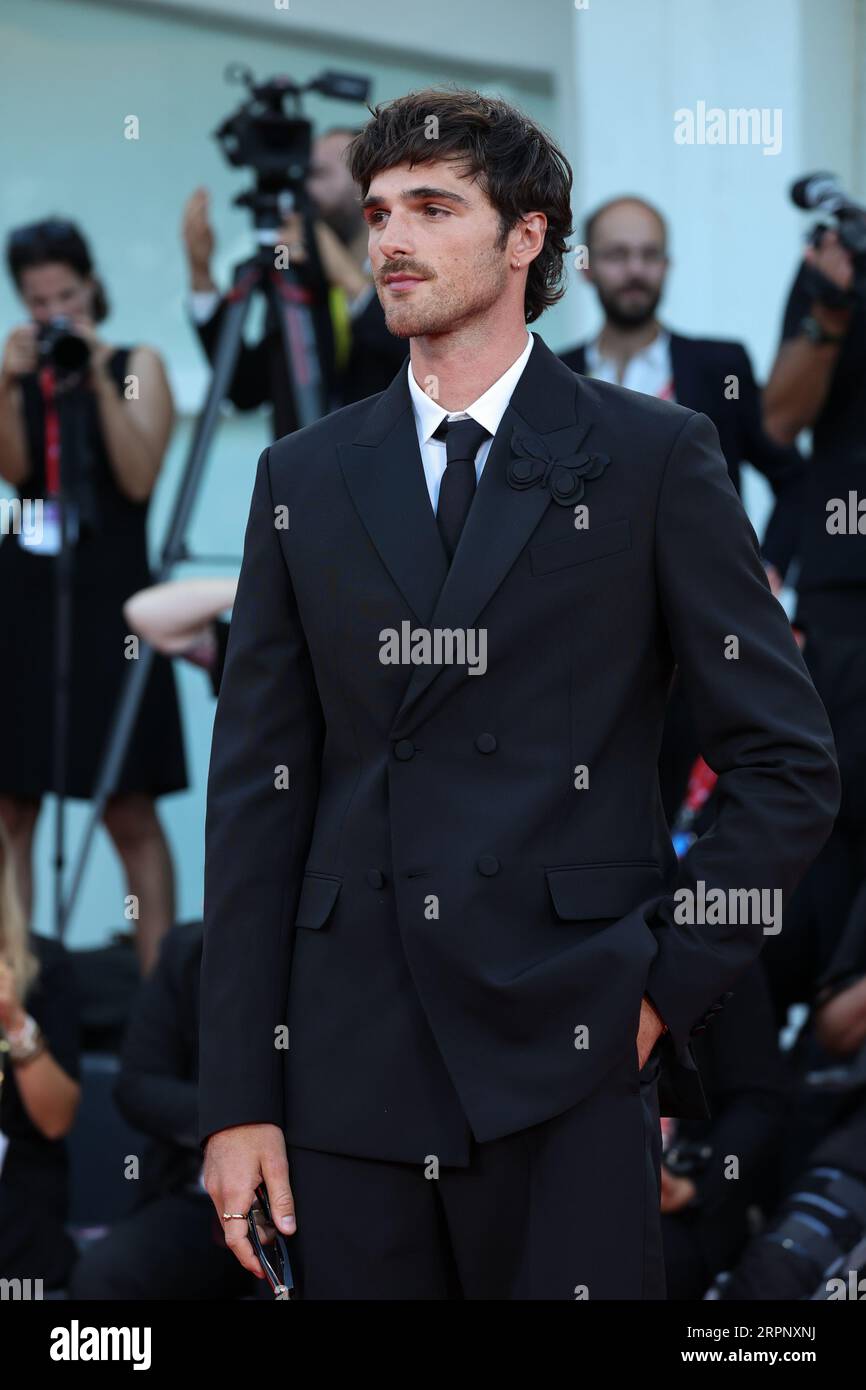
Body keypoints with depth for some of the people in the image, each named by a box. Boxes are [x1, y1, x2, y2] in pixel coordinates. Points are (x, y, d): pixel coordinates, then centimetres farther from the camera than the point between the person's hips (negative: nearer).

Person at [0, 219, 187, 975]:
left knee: (130, 809, -6)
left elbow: (140, 478, -8)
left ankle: (157, 978, -5)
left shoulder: (138, 365, 4)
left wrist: (99, 378, -13)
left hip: (110, 599, -3)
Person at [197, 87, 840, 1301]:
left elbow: (790, 765, 3)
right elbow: (257, 792, 7)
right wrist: (237, 1097, 2)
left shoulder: (653, 457, 3)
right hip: (348, 1060, 3)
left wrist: (672, 982, -5)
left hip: (568, 1063, -2)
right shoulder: (306, 477, 10)